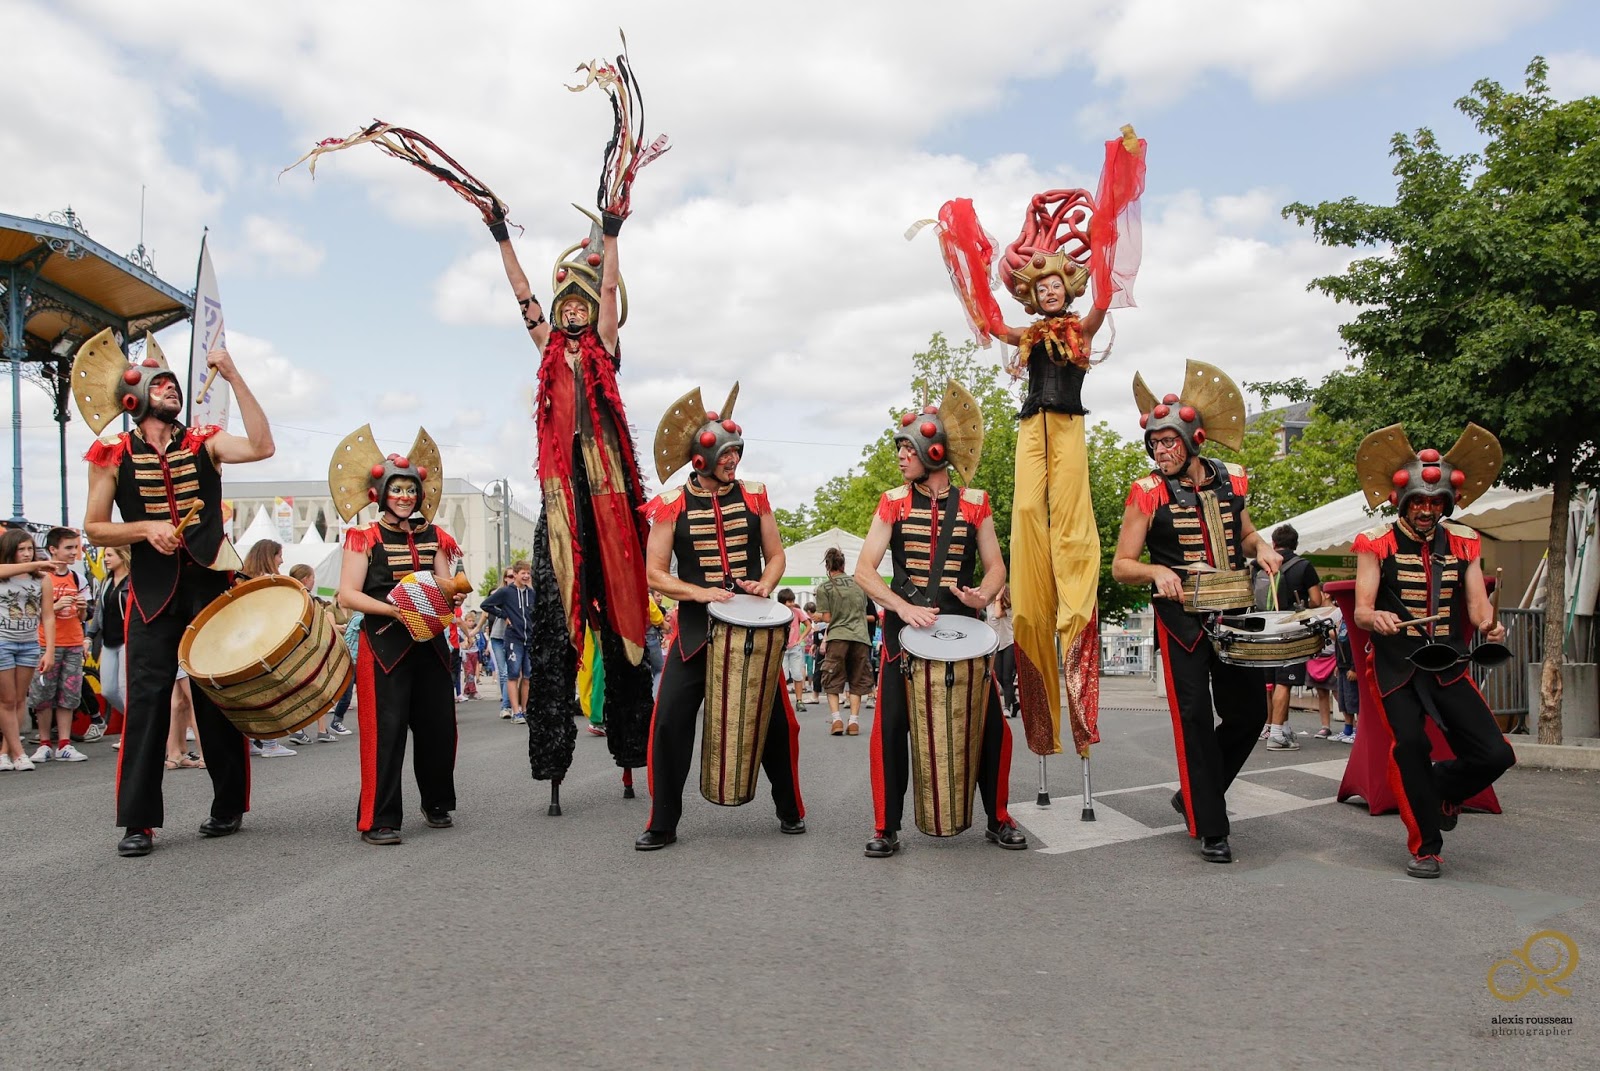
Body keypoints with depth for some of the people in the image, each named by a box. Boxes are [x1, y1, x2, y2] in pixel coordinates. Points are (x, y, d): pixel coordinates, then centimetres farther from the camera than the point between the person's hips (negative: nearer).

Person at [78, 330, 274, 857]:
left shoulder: (203, 442, 6)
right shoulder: (113, 454, 5)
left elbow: (261, 447, -13)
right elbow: (95, 528, 6)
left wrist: (233, 376, -15)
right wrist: (146, 528, -13)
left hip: (211, 582, 1)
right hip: (153, 590, -1)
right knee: (147, 699, -3)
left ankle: (228, 807, 17)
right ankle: (137, 820, 4)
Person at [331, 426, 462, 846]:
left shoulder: (432, 536, 14)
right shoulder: (366, 538, 1)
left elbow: (446, 586, 14)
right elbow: (348, 595, -7)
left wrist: (449, 591, -9)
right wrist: (393, 609, -20)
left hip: (430, 641, 5)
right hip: (384, 644, -4)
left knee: (438, 725, 8)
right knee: (386, 728, -7)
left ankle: (438, 804, 27)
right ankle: (379, 820, 1)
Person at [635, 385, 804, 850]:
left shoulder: (754, 496, 3)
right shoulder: (671, 505, -4)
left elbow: (776, 555, 11)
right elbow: (655, 573, -4)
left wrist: (766, 583, -10)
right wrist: (700, 592, -19)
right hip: (695, 627, -1)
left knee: (775, 718, 6)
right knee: (670, 720, -6)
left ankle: (791, 811, 26)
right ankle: (662, 824, 9)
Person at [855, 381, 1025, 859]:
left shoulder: (974, 503, 3)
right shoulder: (893, 502, 2)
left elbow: (995, 567, 6)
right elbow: (864, 569, -4)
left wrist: (984, 595, -17)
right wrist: (903, 606, -21)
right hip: (906, 626, 0)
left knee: (992, 724, -2)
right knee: (890, 726, -5)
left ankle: (998, 820, 17)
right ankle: (885, 828, 8)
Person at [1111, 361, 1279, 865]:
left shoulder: (1231, 481, 4)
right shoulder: (1147, 493, -7)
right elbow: (1121, 566, -4)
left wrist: (1260, 546, 0)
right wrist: (1157, 571, -23)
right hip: (1182, 620, -4)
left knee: (1250, 712, 9)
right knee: (1195, 719, -4)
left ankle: (1194, 794, 28)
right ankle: (1211, 829, 5)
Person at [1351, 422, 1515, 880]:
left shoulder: (1463, 543, 9)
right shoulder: (1377, 543, -1)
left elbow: (1478, 605, 2)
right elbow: (1361, 609, -8)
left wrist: (1488, 625, -22)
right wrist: (1375, 618, -32)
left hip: (1449, 665, 3)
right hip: (1397, 667, -3)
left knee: (1494, 755, -10)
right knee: (1410, 744, -18)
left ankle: (1440, 789, 25)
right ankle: (1426, 848, 2)